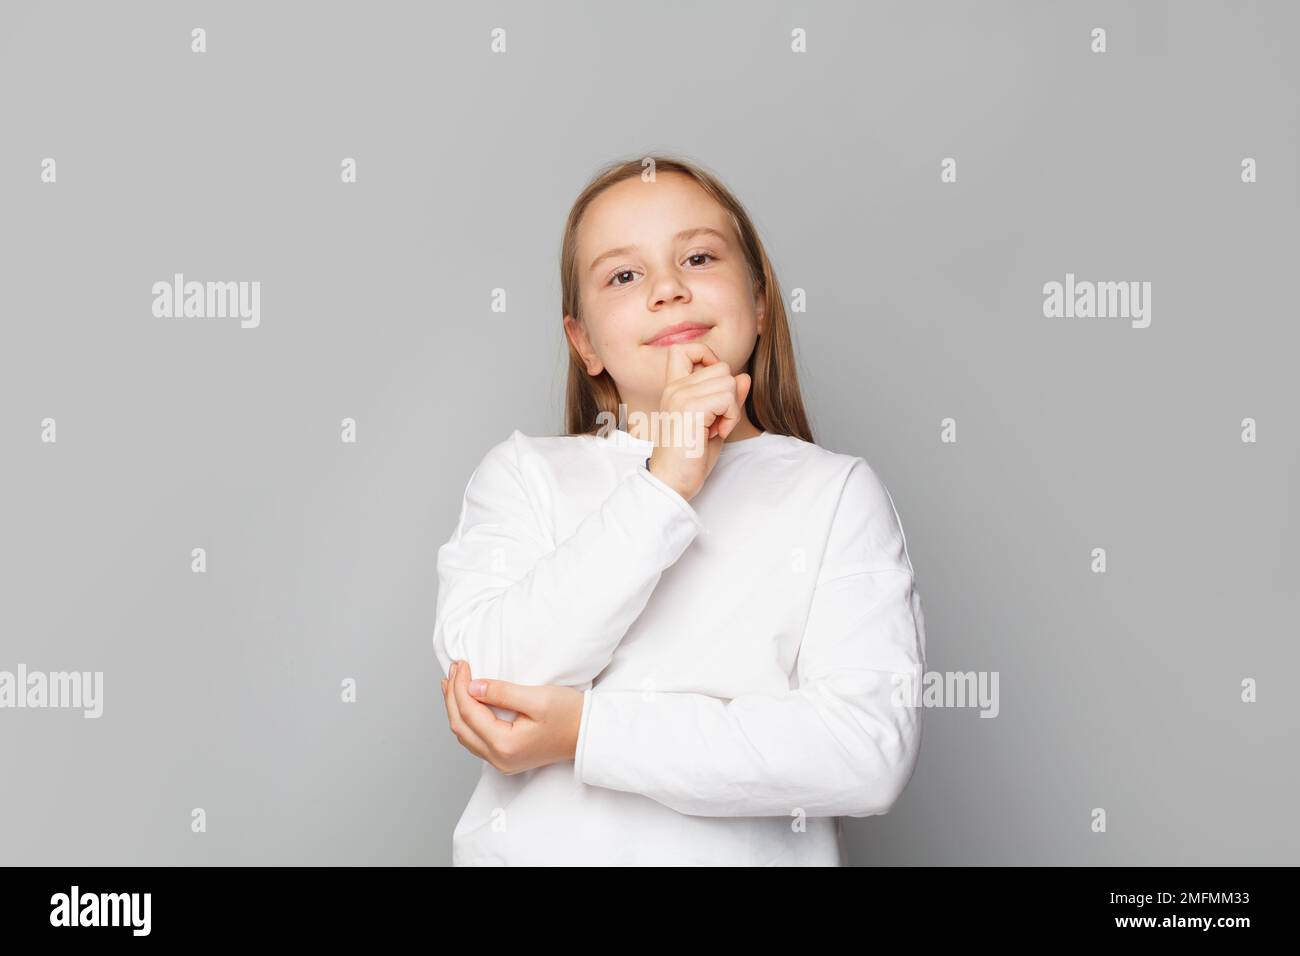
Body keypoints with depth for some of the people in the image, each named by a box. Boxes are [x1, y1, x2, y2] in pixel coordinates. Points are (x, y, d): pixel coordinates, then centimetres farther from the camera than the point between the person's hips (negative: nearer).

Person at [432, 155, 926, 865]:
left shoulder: (837, 493, 1)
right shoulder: (522, 473, 7)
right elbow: (485, 677, -8)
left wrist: (584, 733, -11)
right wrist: (664, 486, -13)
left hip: (749, 849, -1)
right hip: (535, 847, 1)